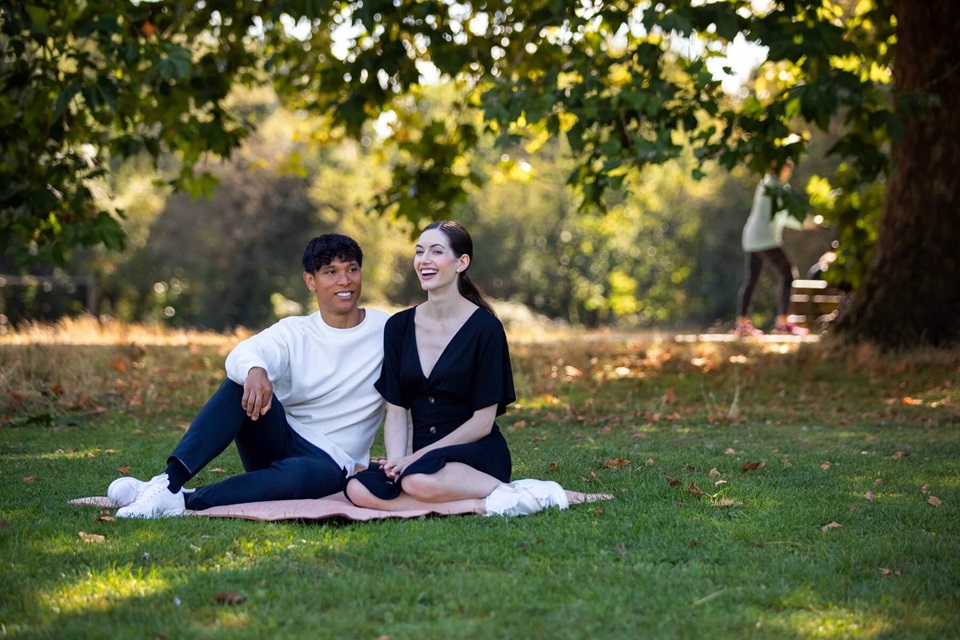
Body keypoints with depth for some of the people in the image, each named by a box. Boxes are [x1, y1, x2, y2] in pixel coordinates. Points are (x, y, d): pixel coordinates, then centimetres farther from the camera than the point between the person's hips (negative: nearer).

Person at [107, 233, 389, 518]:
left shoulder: (387, 330, 1)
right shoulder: (295, 331, 3)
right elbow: (243, 353, -18)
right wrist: (255, 369, -44)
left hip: (329, 463, -2)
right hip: (278, 442, 2)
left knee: (299, 474, -39)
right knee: (244, 382, -26)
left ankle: (182, 501, -38)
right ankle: (169, 482, -36)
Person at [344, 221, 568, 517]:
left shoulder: (485, 328, -6)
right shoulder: (398, 327, 9)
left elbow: (483, 421, -7)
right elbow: (396, 410, 6)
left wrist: (418, 456, -13)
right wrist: (395, 460, -13)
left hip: (477, 456, -5)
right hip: (423, 457, 5)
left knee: (419, 479, -39)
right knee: (359, 489, -27)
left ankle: (508, 493, -18)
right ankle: (482, 505, -24)